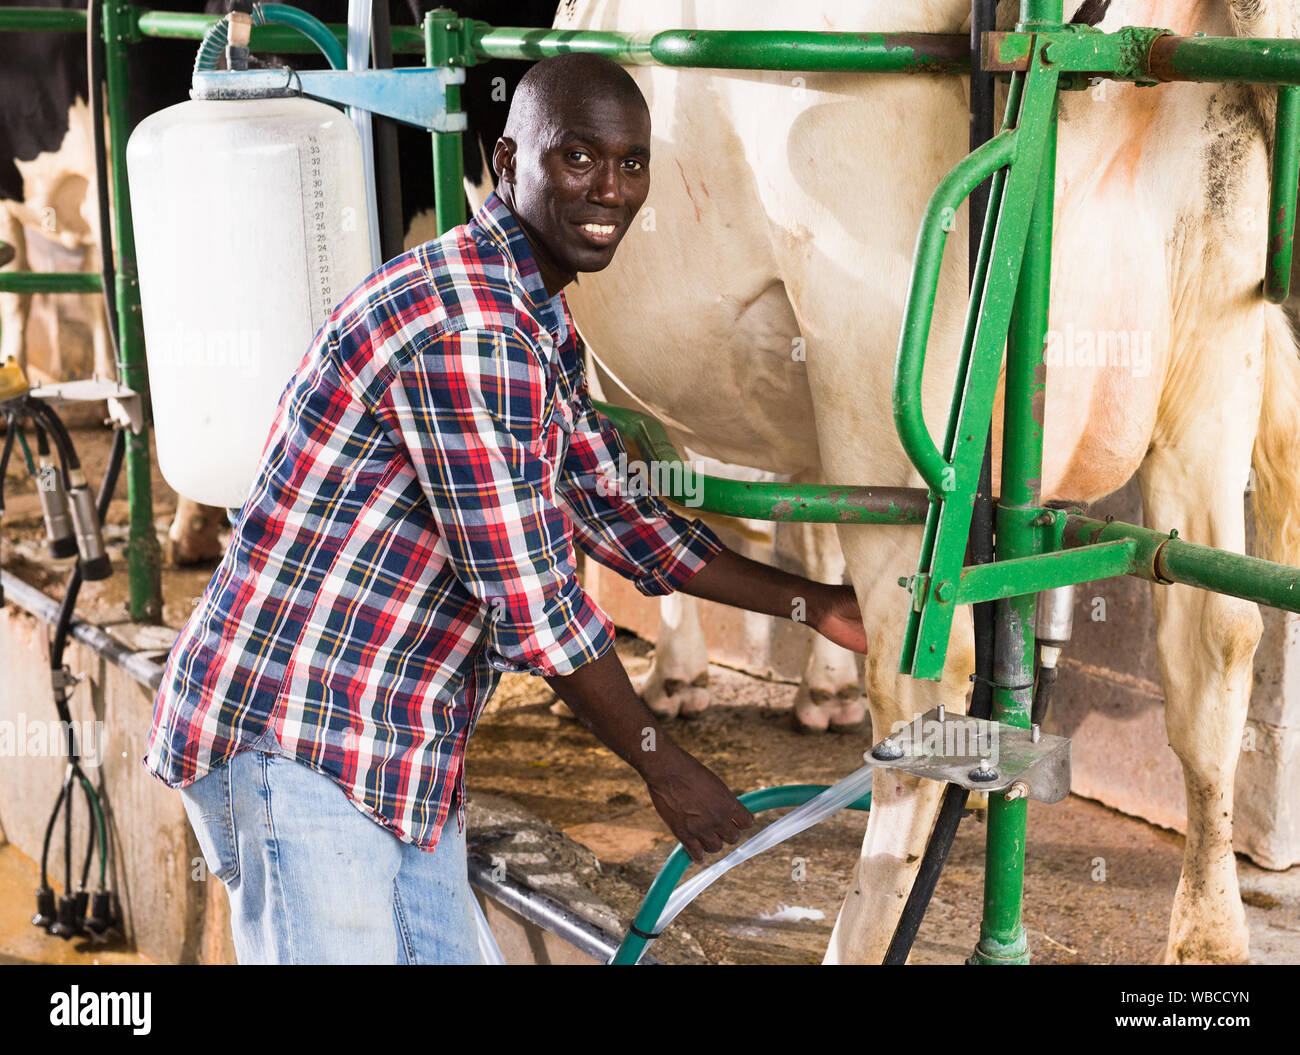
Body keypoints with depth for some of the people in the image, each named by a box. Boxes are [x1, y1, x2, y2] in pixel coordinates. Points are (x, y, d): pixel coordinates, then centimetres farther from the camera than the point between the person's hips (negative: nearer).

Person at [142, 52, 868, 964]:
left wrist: (815, 606, 19)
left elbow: (610, 511, 21)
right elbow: (531, 604, -20)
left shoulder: (537, 325, 13)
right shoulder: (466, 335, -22)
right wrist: (660, 763, -7)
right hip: (298, 746, -10)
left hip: (398, 760, 10)